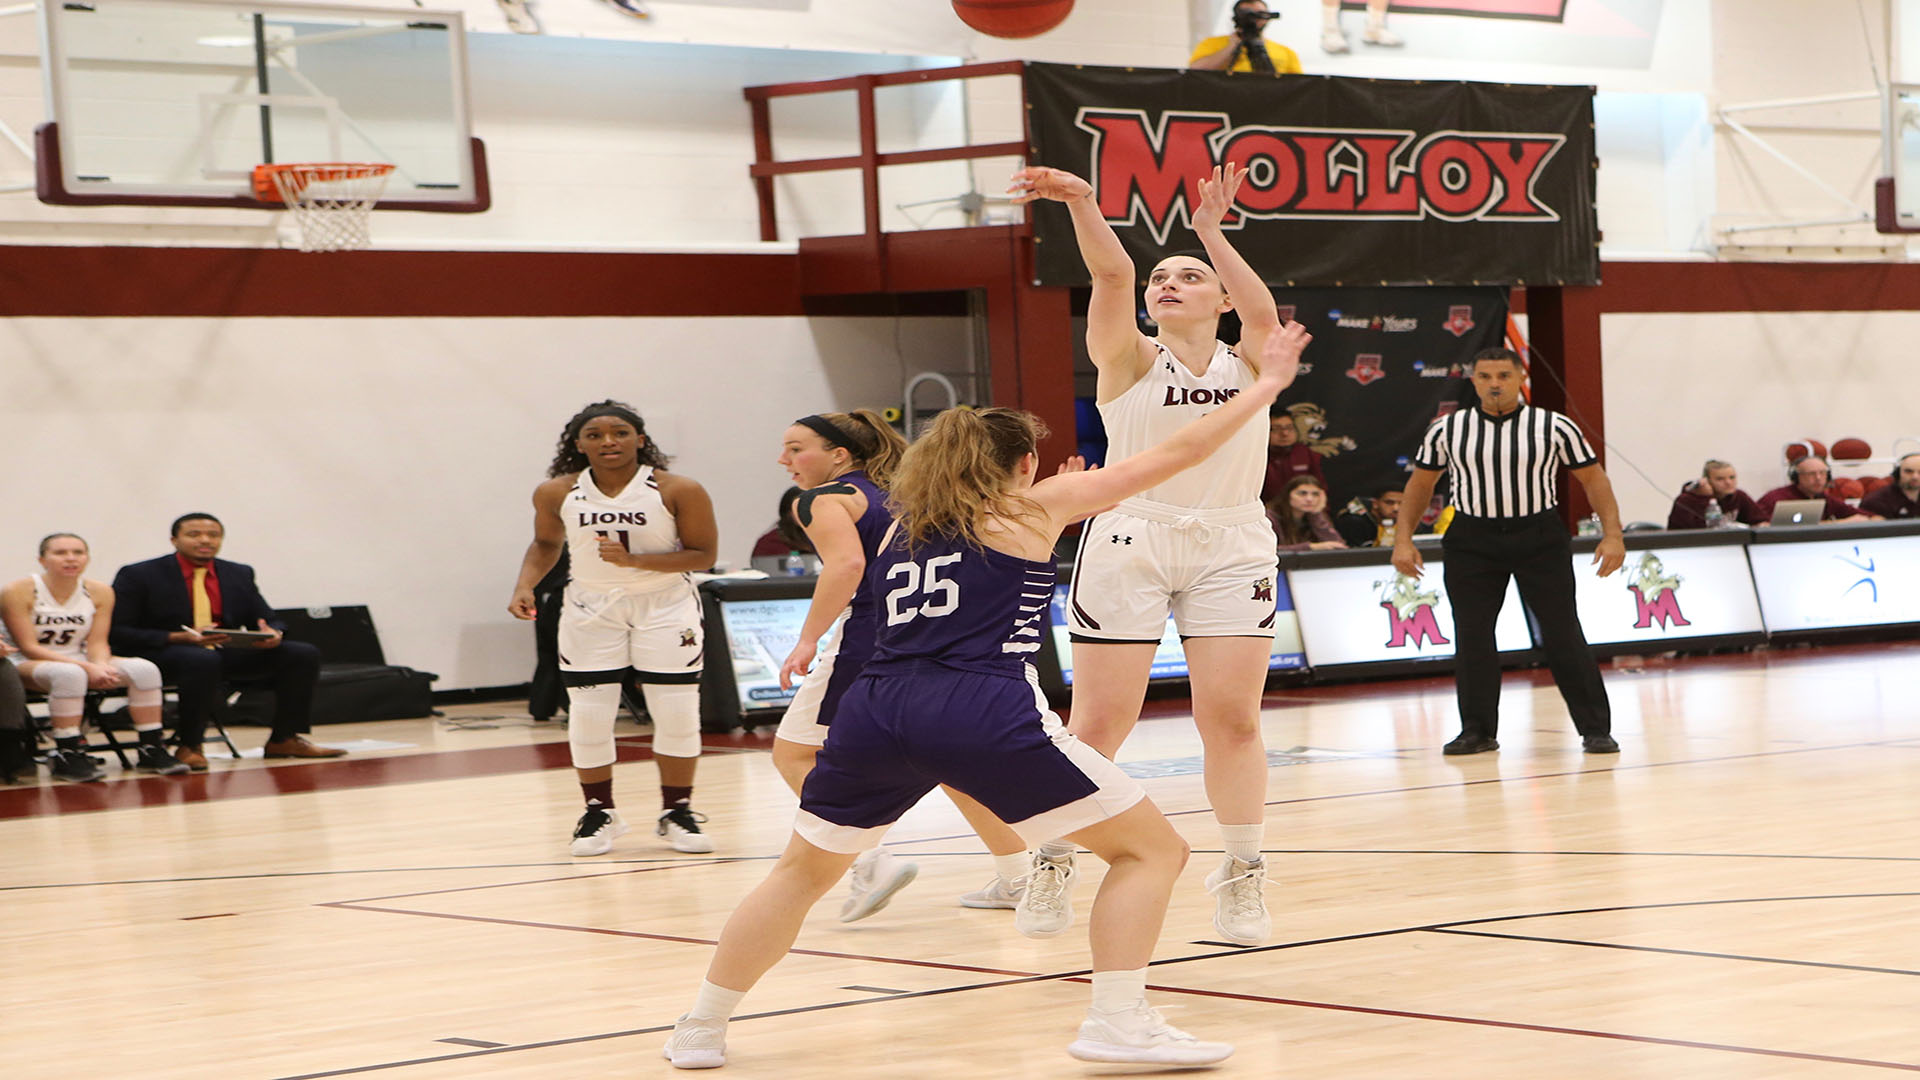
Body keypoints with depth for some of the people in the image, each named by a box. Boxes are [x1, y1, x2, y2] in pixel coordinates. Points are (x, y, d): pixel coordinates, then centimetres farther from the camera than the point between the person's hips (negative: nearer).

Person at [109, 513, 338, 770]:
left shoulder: (240, 574, 13)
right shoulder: (139, 576, -3)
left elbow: (269, 620, 15)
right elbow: (116, 633, -9)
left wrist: (273, 634, -14)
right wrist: (177, 638, -23)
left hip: (227, 652, 6)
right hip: (161, 656, -6)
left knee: (303, 654, -11)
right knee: (204, 661, -42)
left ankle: (285, 740, -4)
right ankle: (188, 747, -29)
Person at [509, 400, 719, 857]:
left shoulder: (678, 491, -16)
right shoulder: (556, 493, -8)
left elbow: (703, 554, -14)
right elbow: (546, 543, 11)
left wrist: (634, 561, -26)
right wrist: (526, 585, -7)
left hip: (665, 605, -1)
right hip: (591, 608, 2)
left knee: (677, 713, 0)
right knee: (588, 716, 0)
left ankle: (677, 812, 17)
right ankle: (599, 813, 18)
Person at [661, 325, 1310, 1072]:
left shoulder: (903, 528, 26)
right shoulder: (1036, 506, 14)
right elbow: (1171, 456, 15)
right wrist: (1264, 386, 25)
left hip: (877, 709, 5)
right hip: (983, 712, -5)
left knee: (804, 871, 26)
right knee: (1152, 847, 6)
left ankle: (699, 1031, 26)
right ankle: (1118, 1023, -7)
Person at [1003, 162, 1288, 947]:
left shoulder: (1249, 365, 9)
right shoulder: (1131, 360, 4)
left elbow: (1265, 316, -13)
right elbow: (1113, 275, -14)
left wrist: (1211, 232, -16)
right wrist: (1081, 204, -29)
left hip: (1231, 549, 2)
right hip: (1129, 544, -1)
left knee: (1232, 719, -1)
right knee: (1099, 724, -1)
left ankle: (1242, 876, 13)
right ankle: (1053, 865, 15)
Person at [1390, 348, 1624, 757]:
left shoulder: (1555, 428, 0)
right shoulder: (1447, 430, 5)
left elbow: (1593, 478, 5)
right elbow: (1420, 483, 14)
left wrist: (1612, 535, -4)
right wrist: (1403, 539, 6)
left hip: (1539, 537, -2)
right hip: (1471, 540, 2)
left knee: (1562, 635, -3)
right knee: (1471, 637, 1)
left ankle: (1595, 729, 4)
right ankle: (1478, 730, 13)